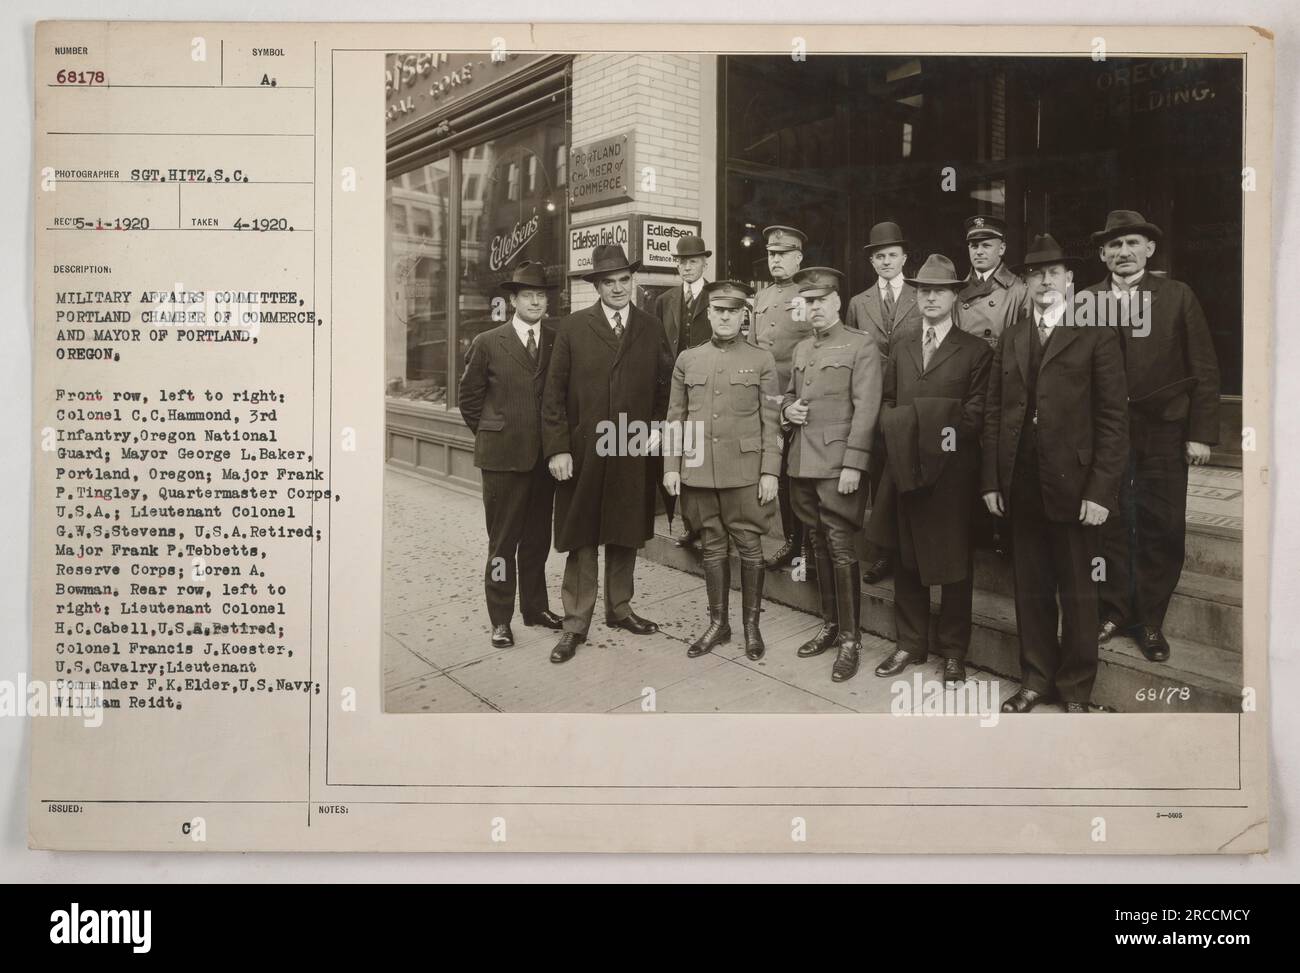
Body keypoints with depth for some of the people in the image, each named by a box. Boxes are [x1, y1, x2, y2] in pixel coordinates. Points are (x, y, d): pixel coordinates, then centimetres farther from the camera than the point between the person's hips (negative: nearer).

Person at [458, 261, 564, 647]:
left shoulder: (558, 343, 5)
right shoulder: (488, 344, -1)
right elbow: (469, 397, 6)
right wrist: (491, 434, 5)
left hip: (545, 455, 3)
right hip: (502, 456, -3)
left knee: (538, 538, 13)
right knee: (503, 539, 2)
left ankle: (535, 607, 27)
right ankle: (501, 619, 10)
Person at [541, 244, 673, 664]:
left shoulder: (652, 328, 6)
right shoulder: (572, 328, -1)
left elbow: (666, 385, 12)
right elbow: (553, 393, -3)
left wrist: (660, 428, -2)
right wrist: (557, 448, -9)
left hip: (633, 452, 2)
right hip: (582, 451, -2)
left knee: (625, 535, 12)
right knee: (582, 539, 3)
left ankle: (619, 609, 28)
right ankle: (576, 622, 12)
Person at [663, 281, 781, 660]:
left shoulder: (761, 360, 2)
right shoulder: (687, 360, 9)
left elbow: (771, 422, -1)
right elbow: (675, 418, 9)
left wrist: (770, 471, -7)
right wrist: (671, 467, 3)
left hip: (745, 472, -2)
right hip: (698, 471, 2)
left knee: (750, 547, 3)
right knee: (712, 547, 10)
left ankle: (751, 624, 16)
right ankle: (718, 623, 21)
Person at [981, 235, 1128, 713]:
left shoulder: (1096, 336, -2)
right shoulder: (1010, 338, 12)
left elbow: (1113, 419, -6)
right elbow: (993, 412, 10)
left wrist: (1100, 490, -12)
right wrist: (991, 481, 3)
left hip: (1072, 485, -4)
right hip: (1020, 486, 4)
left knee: (1077, 592, 7)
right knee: (1031, 588, 11)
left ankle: (1076, 689, 22)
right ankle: (1036, 679, 25)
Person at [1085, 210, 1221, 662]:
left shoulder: (1177, 296, 2)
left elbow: (1204, 369, 1)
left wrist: (1201, 433, -5)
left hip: (1163, 433, 0)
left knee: (1162, 531, 4)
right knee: (1109, 525, 6)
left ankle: (1150, 621, 17)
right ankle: (1114, 611, 21)